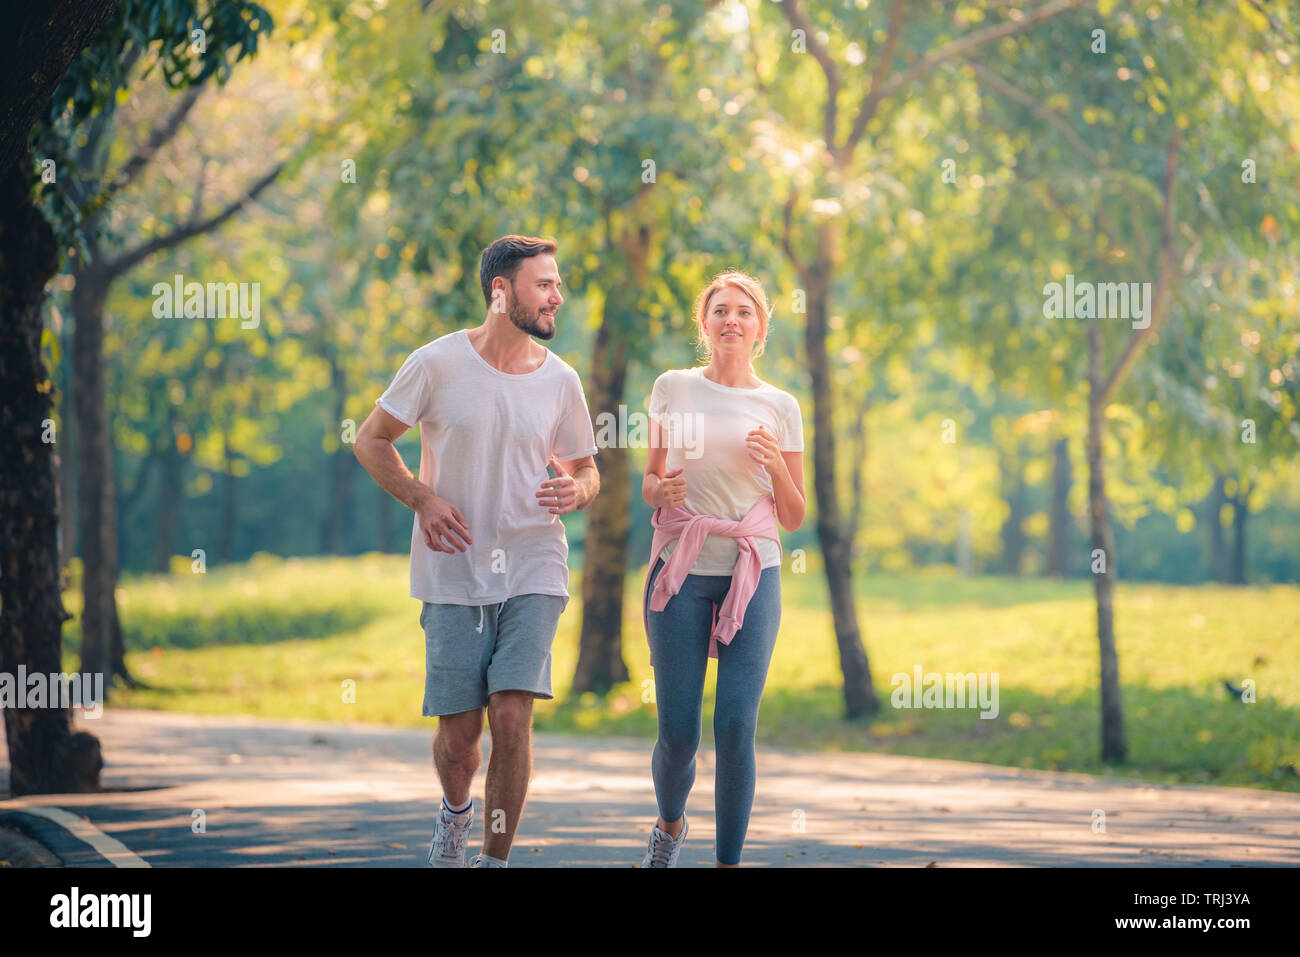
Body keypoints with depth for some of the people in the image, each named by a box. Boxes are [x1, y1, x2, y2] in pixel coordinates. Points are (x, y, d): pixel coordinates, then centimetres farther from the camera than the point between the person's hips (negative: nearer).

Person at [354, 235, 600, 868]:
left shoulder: (560, 380, 4)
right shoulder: (438, 363, -4)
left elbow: (588, 471, 16)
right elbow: (371, 440, 6)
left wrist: (575, 490, -8)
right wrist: (422, 500, -9)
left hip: (534, 570, 1)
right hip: (454, 576, -1)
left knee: (512, 719, -14)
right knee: (458, 733, 1)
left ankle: (496, 858, 1)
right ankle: (455, 812, 36)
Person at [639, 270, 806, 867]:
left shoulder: (780, 407, 7)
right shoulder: (673, 390, 7)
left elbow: (793, 518, 10)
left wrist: (777, 466, -9)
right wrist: (663, 489, -8)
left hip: (752, 575, 0)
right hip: (681, 571, 0)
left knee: (736, 728, -11)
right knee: (678, 732, -3)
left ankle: (728, 861, -1)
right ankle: (670, 825, 28)